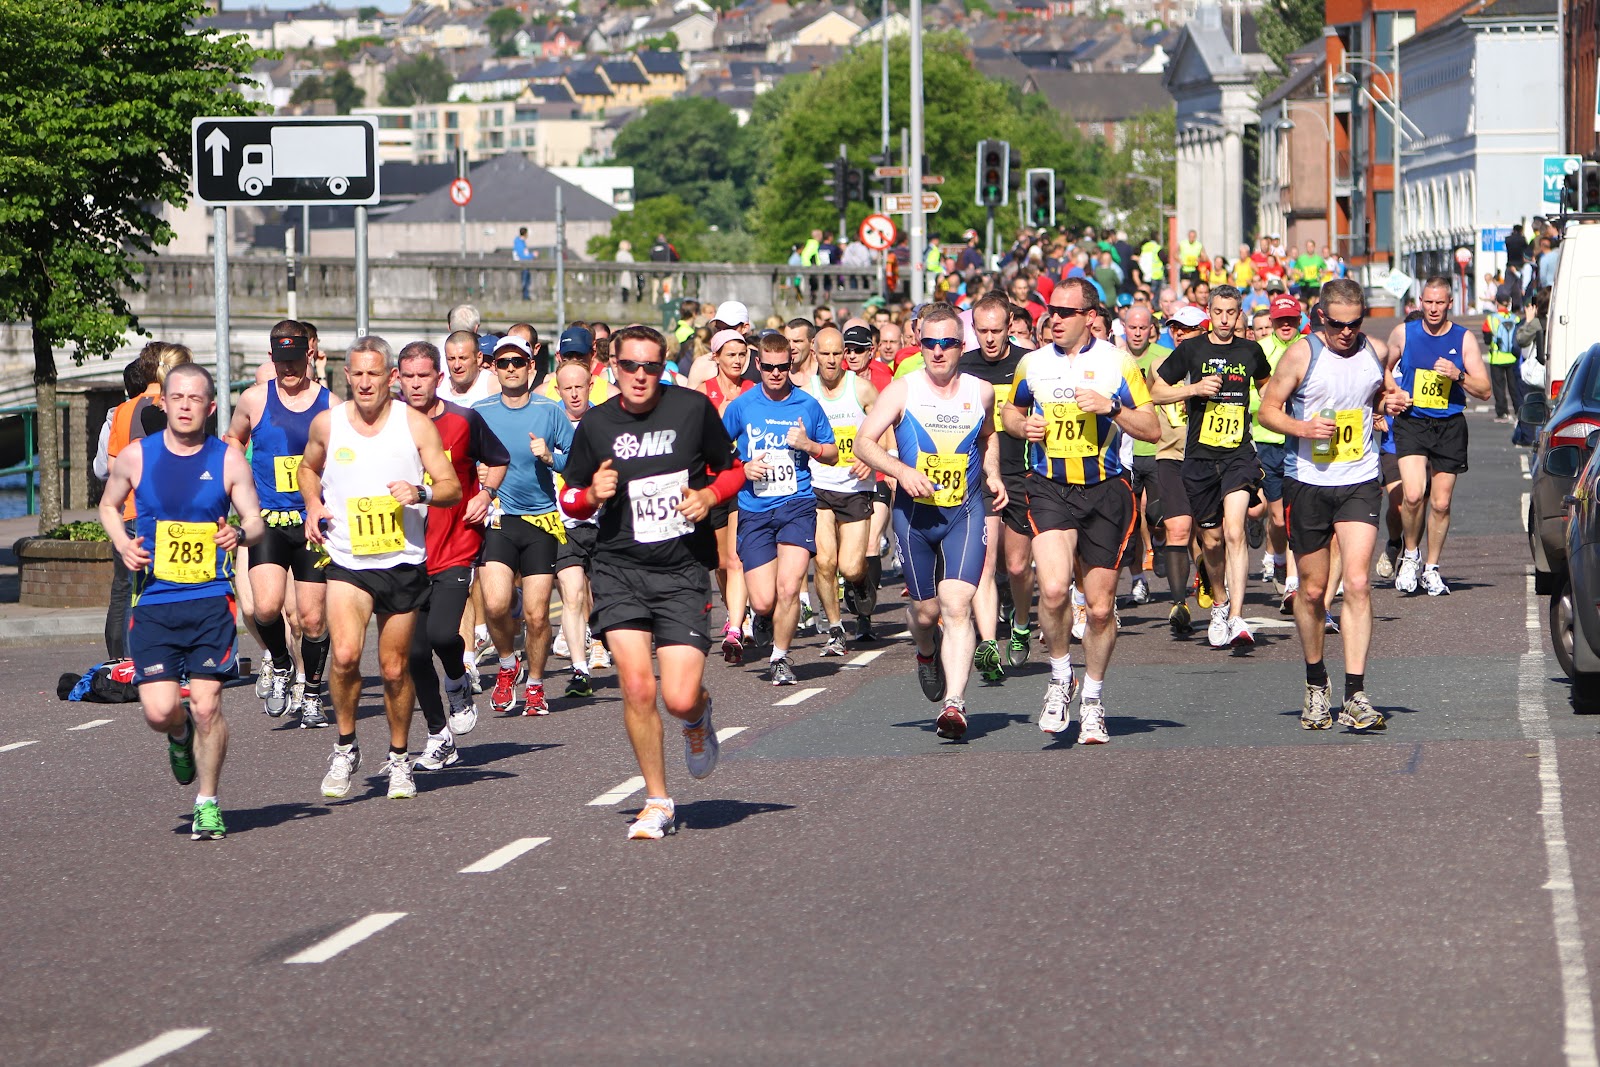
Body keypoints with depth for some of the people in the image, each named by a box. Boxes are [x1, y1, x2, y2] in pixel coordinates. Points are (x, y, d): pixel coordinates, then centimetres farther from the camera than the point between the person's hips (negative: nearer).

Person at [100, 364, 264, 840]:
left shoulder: (228, 459, 0)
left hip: (211, 600, -1)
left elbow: (256, 521, 4)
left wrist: (240, 535, -19)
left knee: (206, 706, -6)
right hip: (153, 602, 1)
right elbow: (109, 505, 18)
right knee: (159, 711, -9)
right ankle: (180, 737, 28)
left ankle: (208, 804, 12)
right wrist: (122, 544, -1)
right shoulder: (135, 456, 2)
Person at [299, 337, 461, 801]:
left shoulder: (415, 424, -3)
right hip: (347, 560, 0)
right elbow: (309, 469, 23)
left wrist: (421, 493, -21)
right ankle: (345, 747, 0)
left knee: (395, 668, 6)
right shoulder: (326, 424, 2)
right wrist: (313, 506, 4)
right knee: (345, 654, -20)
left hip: (403, 562, 0)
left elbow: (452, 488, -1)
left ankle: (398, 758, 25)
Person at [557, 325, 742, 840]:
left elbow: (732, 469, 13)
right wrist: (592, 494, -8)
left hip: (684, 571, -1)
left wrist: (709, 495, -7)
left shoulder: (694, 408, 0)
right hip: (619, 567, 1)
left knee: (680, 698, -10)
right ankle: (657, 802, 5)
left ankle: (698, 717, 31)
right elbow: (570, 497, 14)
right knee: (637, 687, -13)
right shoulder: (596, 423, 3)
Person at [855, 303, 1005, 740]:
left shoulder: (981, 392, 3)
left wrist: (992, 474, 8)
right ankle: (927, 652, 46)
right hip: (915, 513, 0)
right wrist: (901, 470, -22)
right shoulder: (903, 390, -4)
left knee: (957, 605, -17)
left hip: (964, 512, 0)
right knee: (926, 610, 9)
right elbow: (863, 442, -7)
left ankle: (954, 703, -21)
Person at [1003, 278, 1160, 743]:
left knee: (1100, 607, 5)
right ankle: (1060, 678, 2)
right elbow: (1011, 411, 23)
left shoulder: (1116, 363, 0)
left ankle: (1093, 698, 26)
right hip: (1050, 489, 0)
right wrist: (1023, 427, 0)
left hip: (1105, 490, 0)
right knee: (1053, 588, -22)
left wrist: (1112, 407, -18)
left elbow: (1152, 430, -1)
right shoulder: (1032, 363, 6)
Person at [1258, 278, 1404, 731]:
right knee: (1312, 589, 8)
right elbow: (1268, 408, 0)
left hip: (1359, 484, 1)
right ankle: (1315, 684, 29)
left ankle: (1355, 697, -16)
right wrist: (1303, 427, -18)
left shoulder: (1375, 353, 5)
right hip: (1307, 483, -1)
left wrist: (1392, 403, 1)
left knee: (1357, 583, -13)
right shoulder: (1302, 354, -4)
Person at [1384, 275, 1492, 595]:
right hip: (1411, 422, -1)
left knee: (1441, 503, 5)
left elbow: (1484, 390, 0)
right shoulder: (1403, 334, 2)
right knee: (1413, 494, -20)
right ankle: (1410, 554, 4)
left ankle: (1431, 569, 22)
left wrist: (1458, 375, -17)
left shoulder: (1464, 339, 2)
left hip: (1449, 426, 1)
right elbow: (1381, 372, 19)